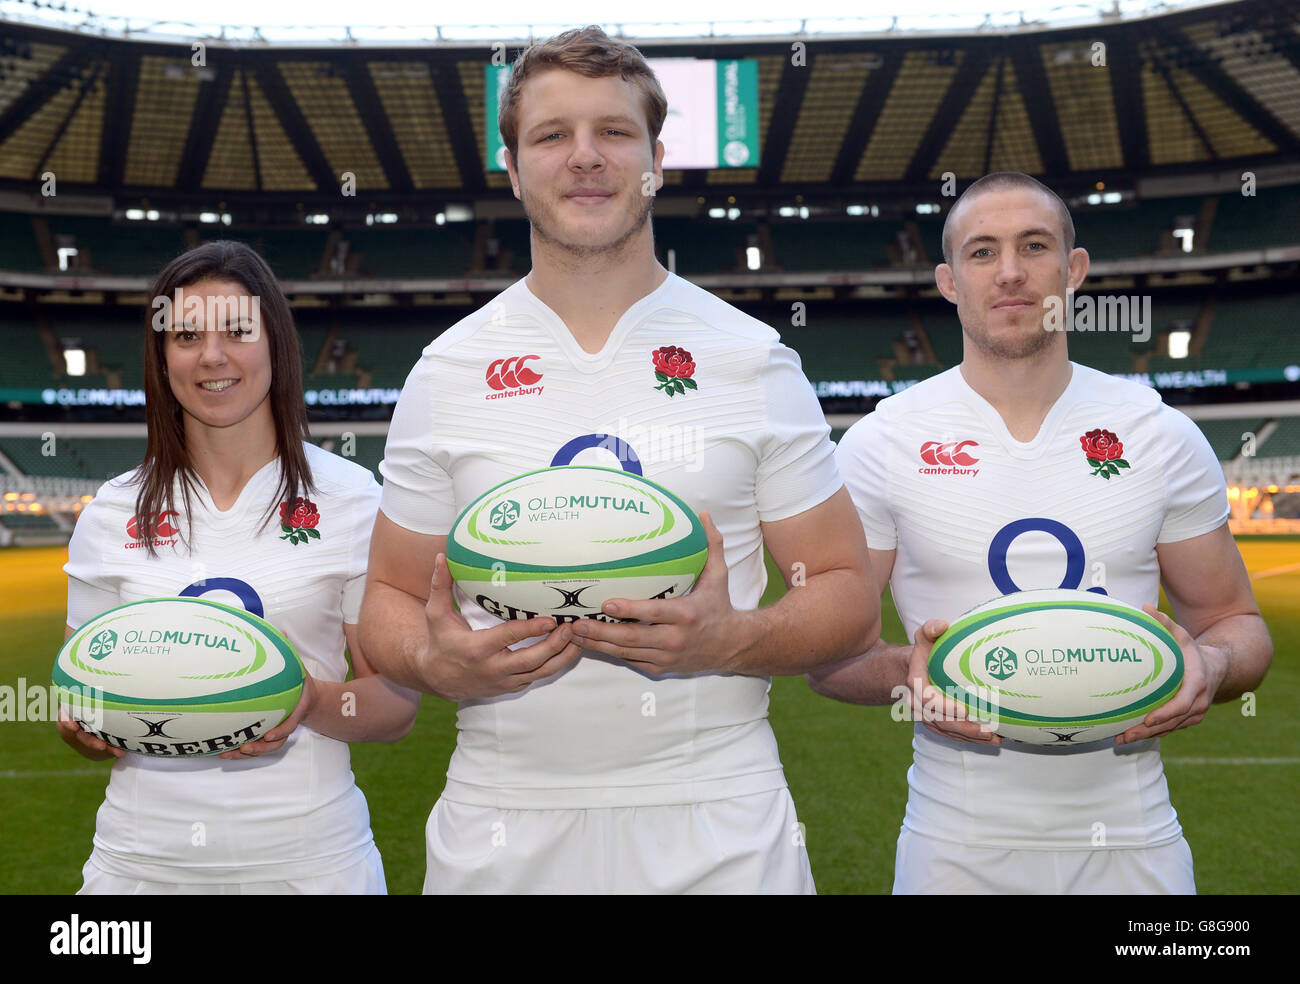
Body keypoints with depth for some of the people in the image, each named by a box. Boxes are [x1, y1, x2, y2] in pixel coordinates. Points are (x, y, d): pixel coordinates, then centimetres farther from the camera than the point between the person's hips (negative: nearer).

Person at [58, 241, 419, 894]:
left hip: (307, 856, -2)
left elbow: (398, 704, -2)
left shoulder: (350, 498, -4)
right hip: (143, 856, 2)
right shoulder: (114, 513, 3)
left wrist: (314, 702, -21)